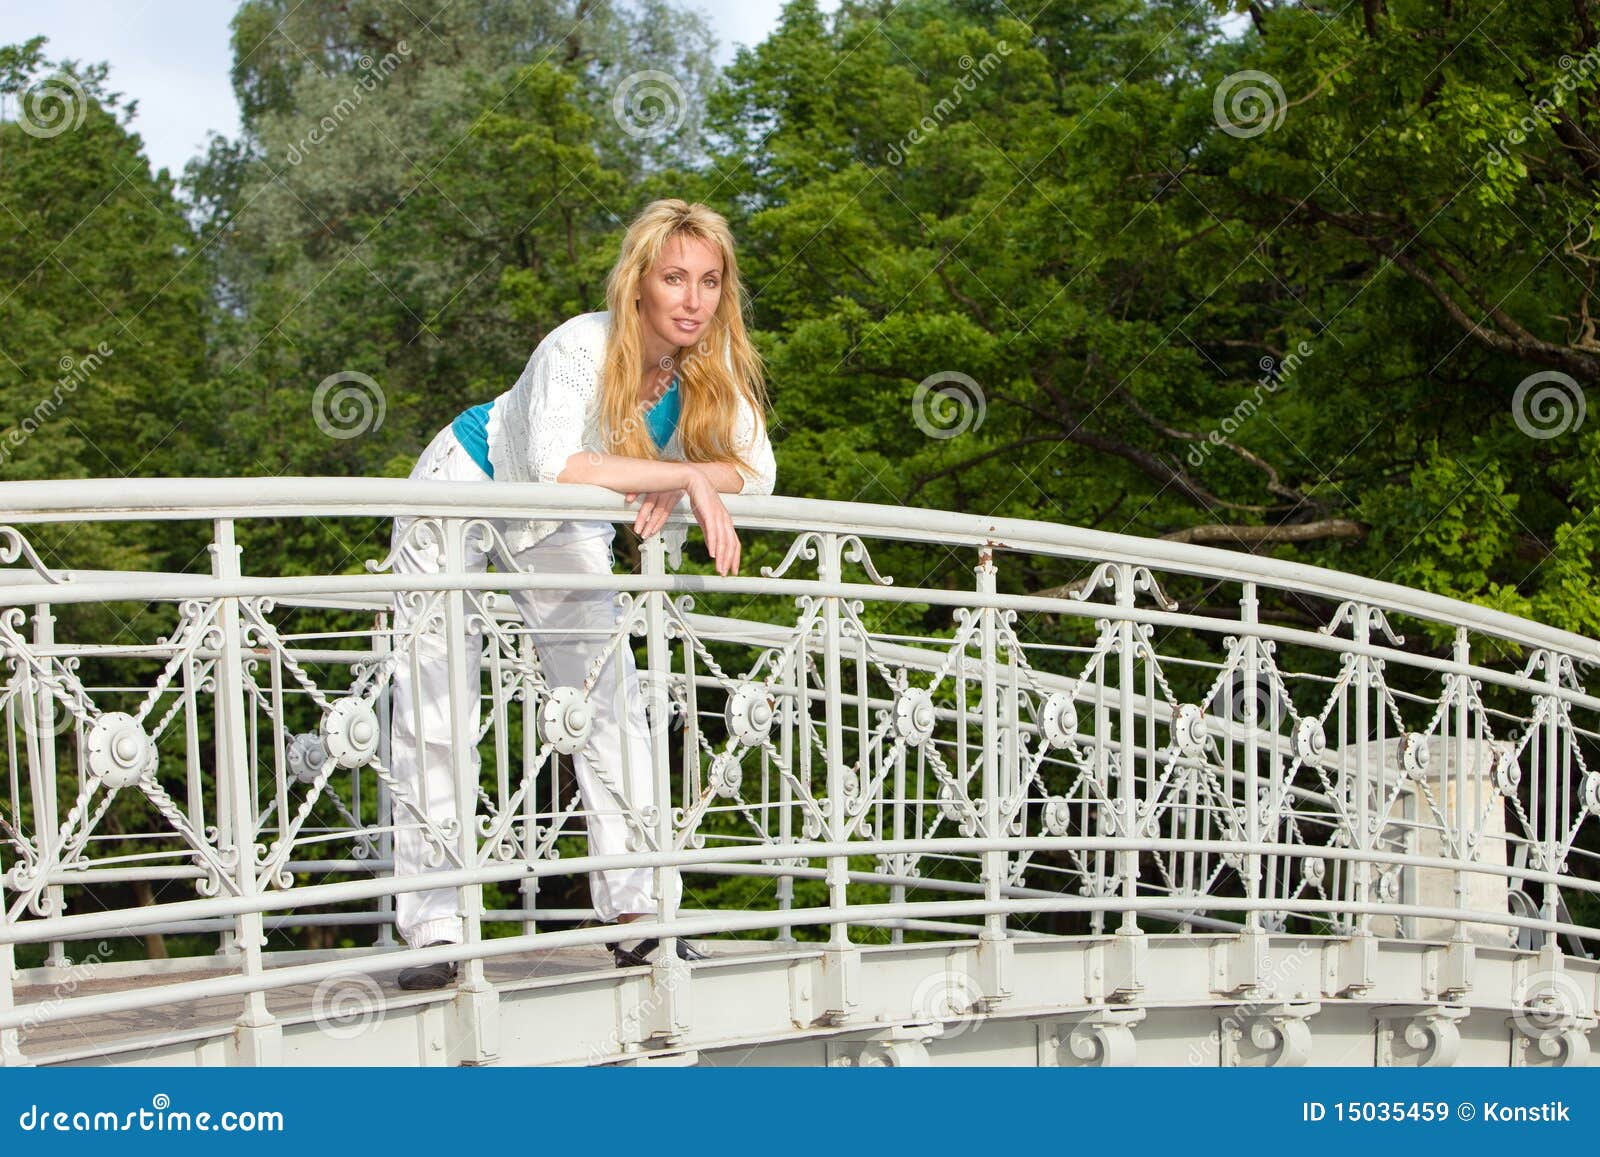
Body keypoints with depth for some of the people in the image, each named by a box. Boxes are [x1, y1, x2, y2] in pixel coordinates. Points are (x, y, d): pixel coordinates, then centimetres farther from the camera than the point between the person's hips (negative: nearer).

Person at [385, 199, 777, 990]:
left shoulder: (715, 361, -19)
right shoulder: (580, 349, -37)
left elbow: (756, 469, -20)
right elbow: (555, 465, -50)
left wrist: (674, 493, -36)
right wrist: (687, 477, -48)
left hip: (562, 532, 5)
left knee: (612, 700, -3)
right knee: (434, 711, -8)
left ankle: (635, 913, 0)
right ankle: (432, 931, -5)